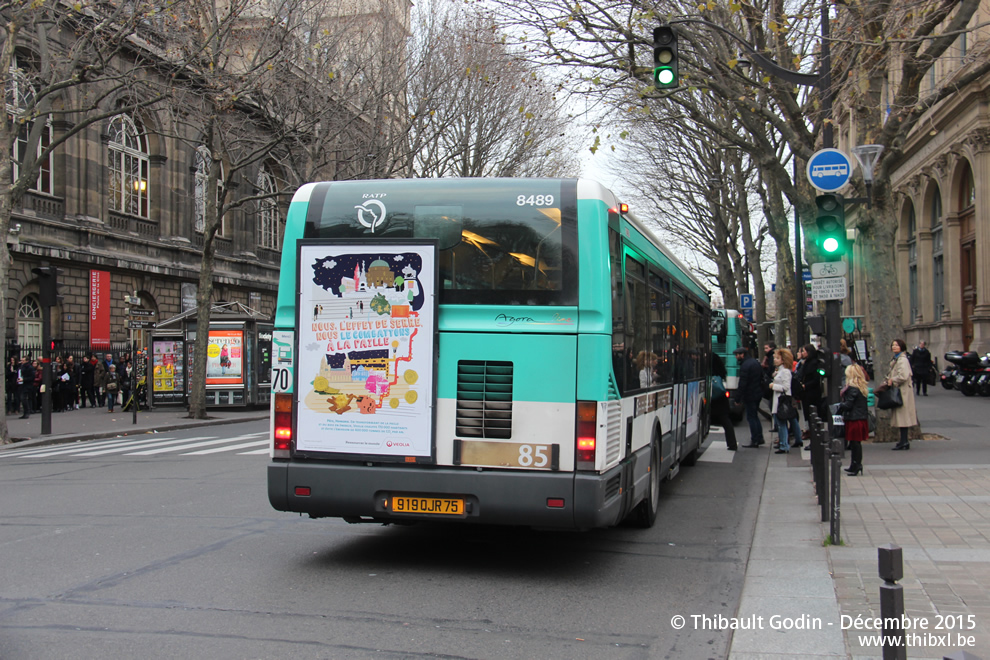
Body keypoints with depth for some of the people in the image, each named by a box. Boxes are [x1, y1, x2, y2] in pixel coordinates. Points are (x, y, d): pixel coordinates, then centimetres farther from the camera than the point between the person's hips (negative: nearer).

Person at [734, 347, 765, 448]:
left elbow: (742, 383, -21)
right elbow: (761, 379, 19)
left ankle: (755, 441, -2)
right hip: (758, 394, 9)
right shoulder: (756, 362, 12)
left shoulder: (745, 365, -18)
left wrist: (738, 397, -17)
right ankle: (759, 438, 21)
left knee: (751, 417, -3)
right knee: (755, 416, 19)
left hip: (750, 396, -9)